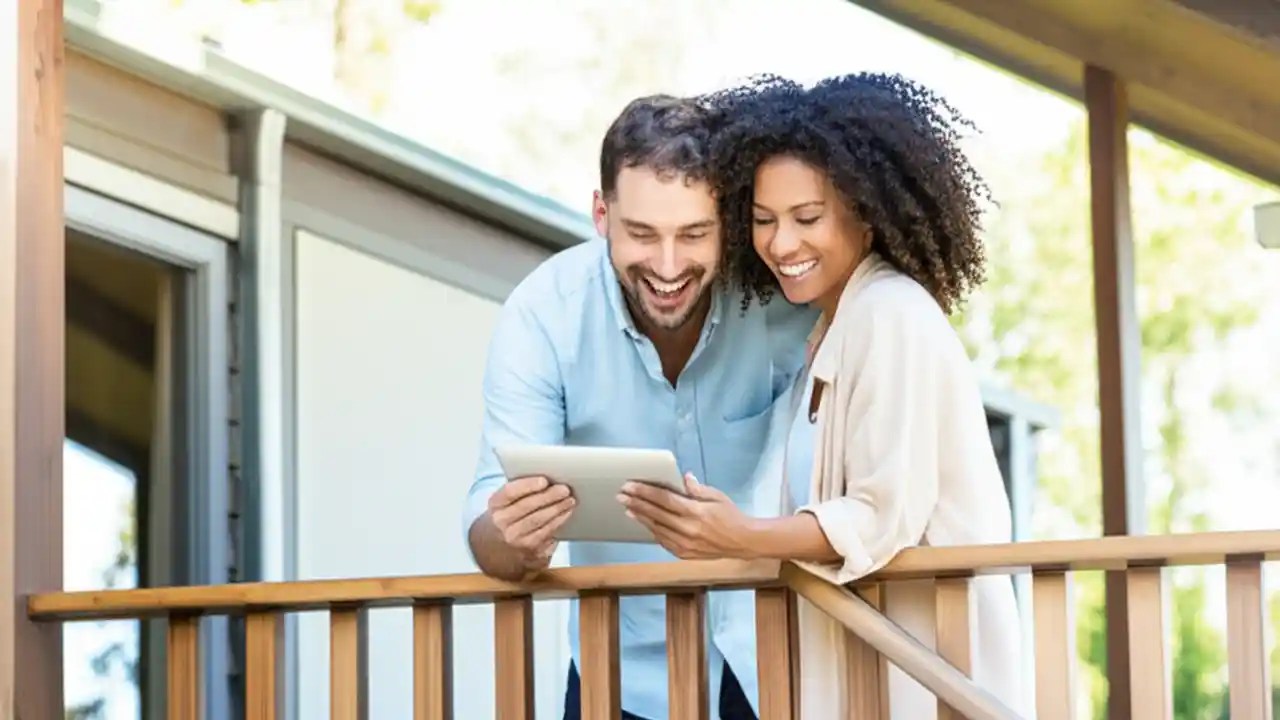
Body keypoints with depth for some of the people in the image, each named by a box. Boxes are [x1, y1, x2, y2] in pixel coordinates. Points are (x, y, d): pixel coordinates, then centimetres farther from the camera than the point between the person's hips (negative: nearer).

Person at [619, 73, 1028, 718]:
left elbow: (888, 514, -21)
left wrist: (745, 539, -32)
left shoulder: (893, 313, -12)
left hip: (925, 655, -9)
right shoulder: (832, 329, 16)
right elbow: (834, 502, 9)